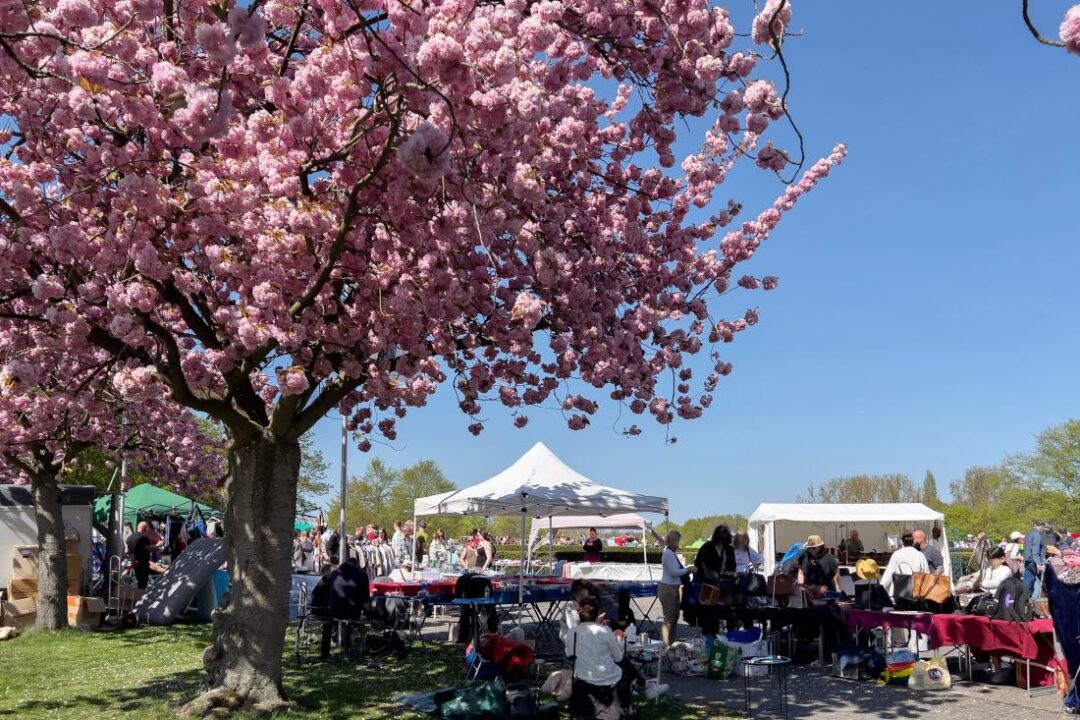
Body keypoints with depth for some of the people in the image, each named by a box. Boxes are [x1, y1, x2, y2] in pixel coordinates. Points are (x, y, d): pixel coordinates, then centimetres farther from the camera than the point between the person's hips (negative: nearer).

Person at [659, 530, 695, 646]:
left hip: (674, 588, 10)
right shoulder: (668, 553, -16)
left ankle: (671, 644, 24)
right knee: (669, 619, -5)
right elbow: (674, 572, -21)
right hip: (667, 588, -10)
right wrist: (688, 569, -11)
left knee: (675, 617, 16)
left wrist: (687, 570, 5)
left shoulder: (673, 553, 12)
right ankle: (665, 645, 1)